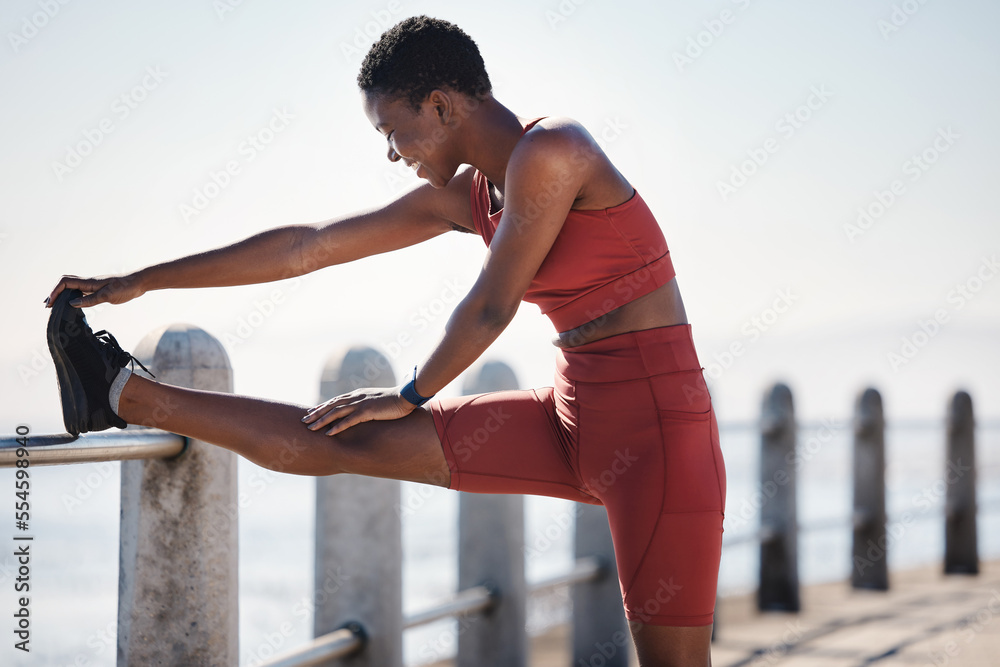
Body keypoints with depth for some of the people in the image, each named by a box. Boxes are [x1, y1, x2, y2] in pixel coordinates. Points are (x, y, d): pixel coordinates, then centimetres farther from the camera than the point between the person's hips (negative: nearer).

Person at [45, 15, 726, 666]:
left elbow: (491, 308, -11)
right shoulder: (462, 195, 10)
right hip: (575, 420, 7)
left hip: (656, 425, -7)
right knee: (338, 440, 4)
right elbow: (307, 248, 14)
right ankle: (119, 392, 14)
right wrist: (140, 282, 18)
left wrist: (412, 395, 5)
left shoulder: (549, 151, -15)